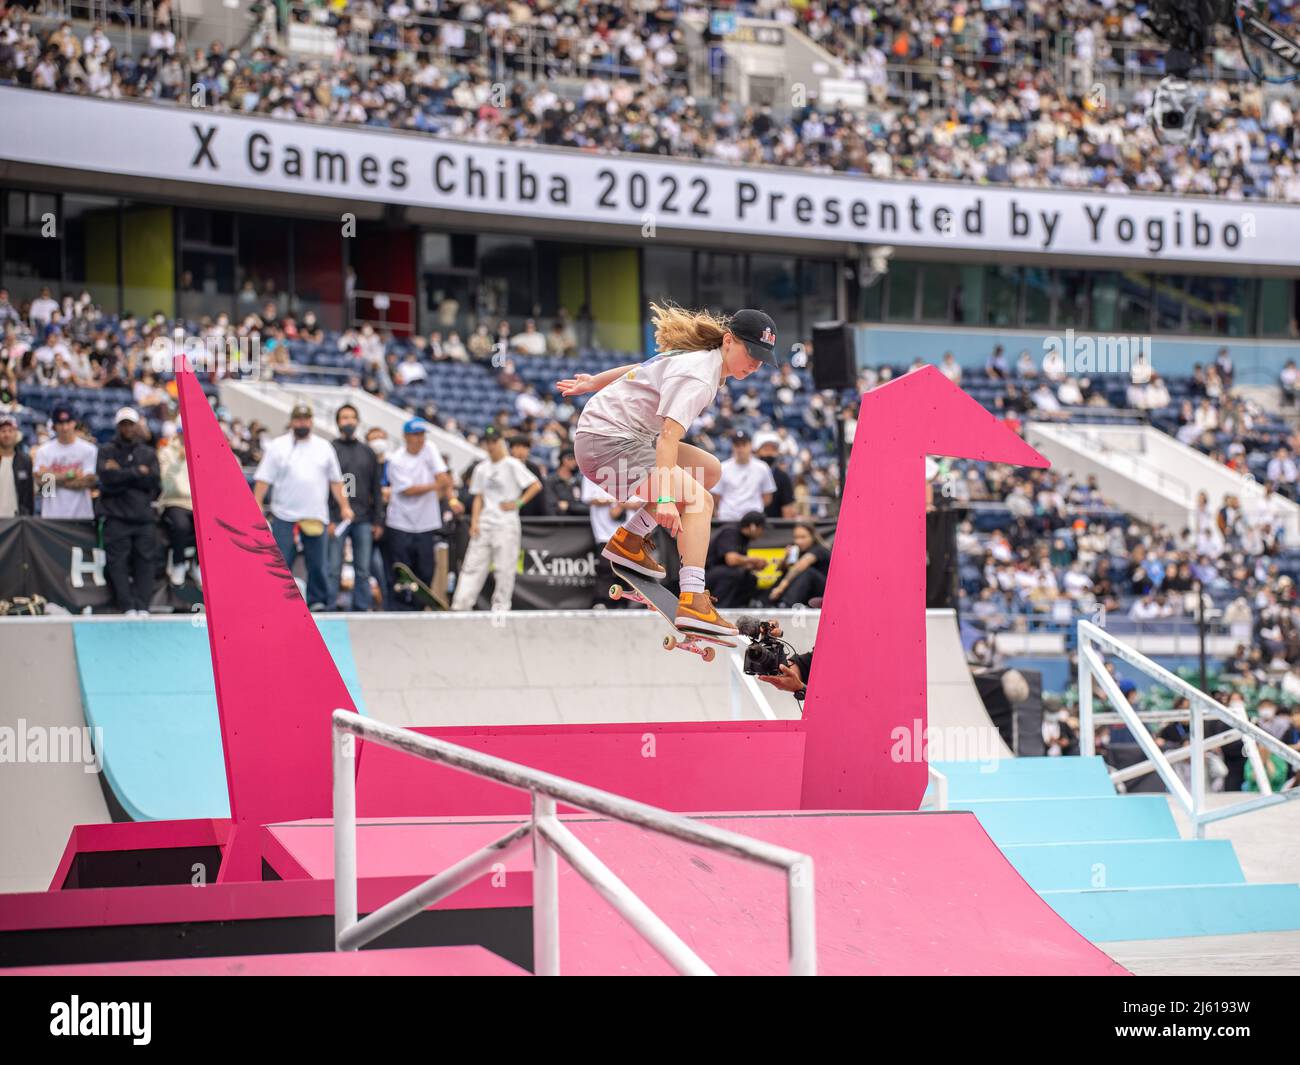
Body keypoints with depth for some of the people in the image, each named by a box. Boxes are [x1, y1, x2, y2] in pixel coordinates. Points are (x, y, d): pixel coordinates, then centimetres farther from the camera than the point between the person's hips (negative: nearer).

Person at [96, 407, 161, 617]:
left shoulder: (149, 453, 17)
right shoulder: (107, 451, 12)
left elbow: (154, 482, 2)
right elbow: (106, 476, -7)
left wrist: (122, 475, -3)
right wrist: (138, 473, -5)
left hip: (144, 515, 2)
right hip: (117, 517, -2)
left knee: (145, 561, -6)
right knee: (118, 562, -10)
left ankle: (142, 607, -8)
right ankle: (127, 607, -12)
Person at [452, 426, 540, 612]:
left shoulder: (512, 465, -4)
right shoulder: (481, 468, 14)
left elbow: (536, 485, -8)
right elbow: (479, 498, 15)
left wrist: (518, 503, -11)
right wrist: (474, 522, 4)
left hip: (506, 524, -5)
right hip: (484, 524, 5)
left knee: (504, 568, -5)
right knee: (473, 564, -1)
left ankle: (500, 607, 1)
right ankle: (460, 606, -5)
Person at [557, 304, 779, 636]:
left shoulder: (699, 357, 10)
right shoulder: (697, 376, -20)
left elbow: (640, 370, 24)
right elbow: (669, 435, -31)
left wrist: (593, 383, 38)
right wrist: (665, 498, -38)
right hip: (607, 442, -10)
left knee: (709, 470, 14)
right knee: (698, 499, -21)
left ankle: (629, 540, 14)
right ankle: (693, 601, -33)